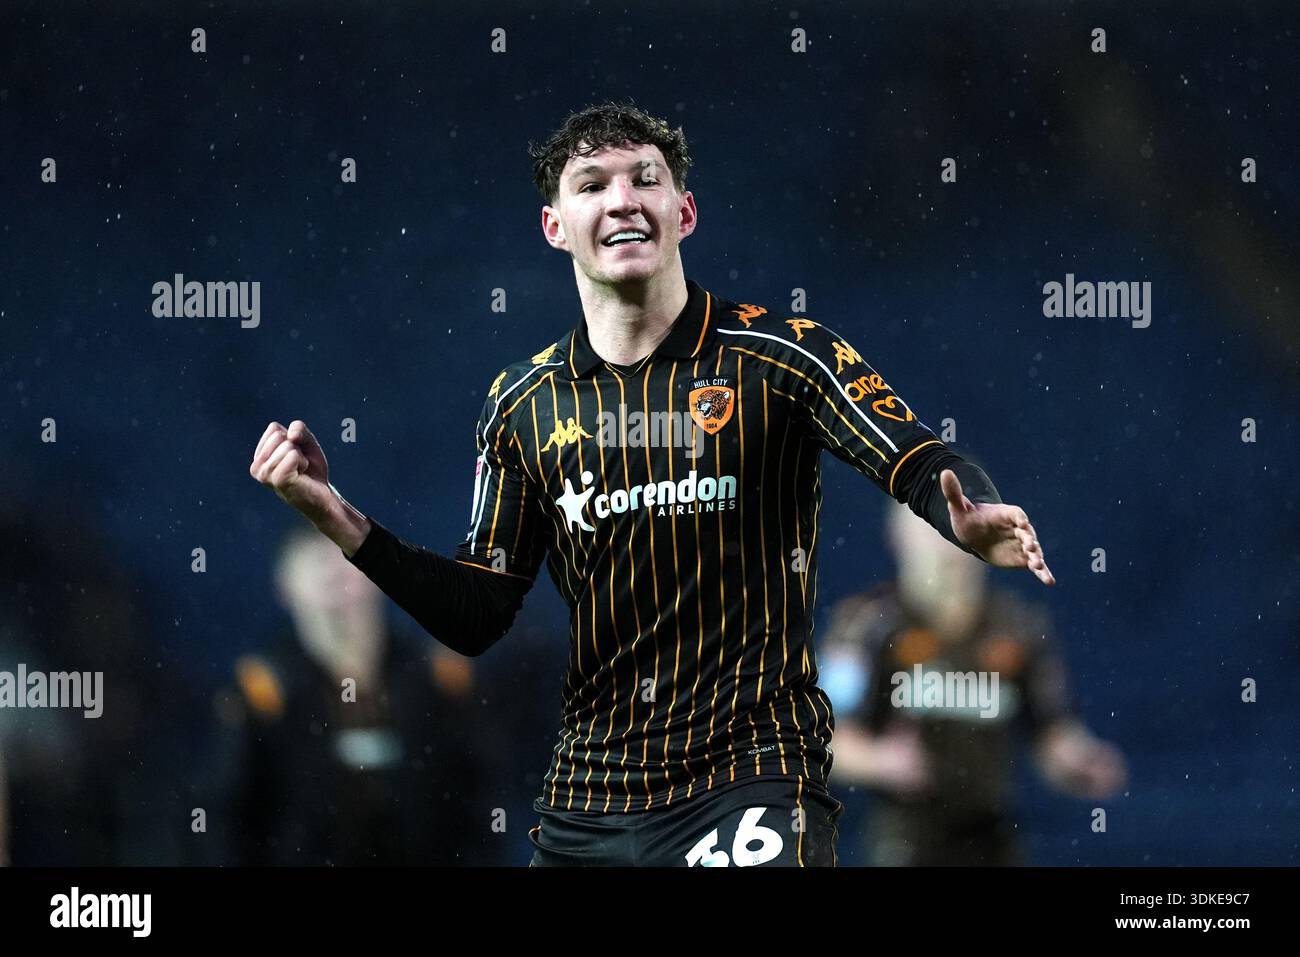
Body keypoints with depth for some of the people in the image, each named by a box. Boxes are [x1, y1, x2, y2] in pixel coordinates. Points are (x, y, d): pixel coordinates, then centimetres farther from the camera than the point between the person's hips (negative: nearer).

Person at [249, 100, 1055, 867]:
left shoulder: (783, 357, -4)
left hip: (752, 780, -4)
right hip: (587, 804, 4)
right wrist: (339, 520, -4)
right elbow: (478, 616, 8)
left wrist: (969, 517, -37)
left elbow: (921, 464, -13)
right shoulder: (522, 404, 8)